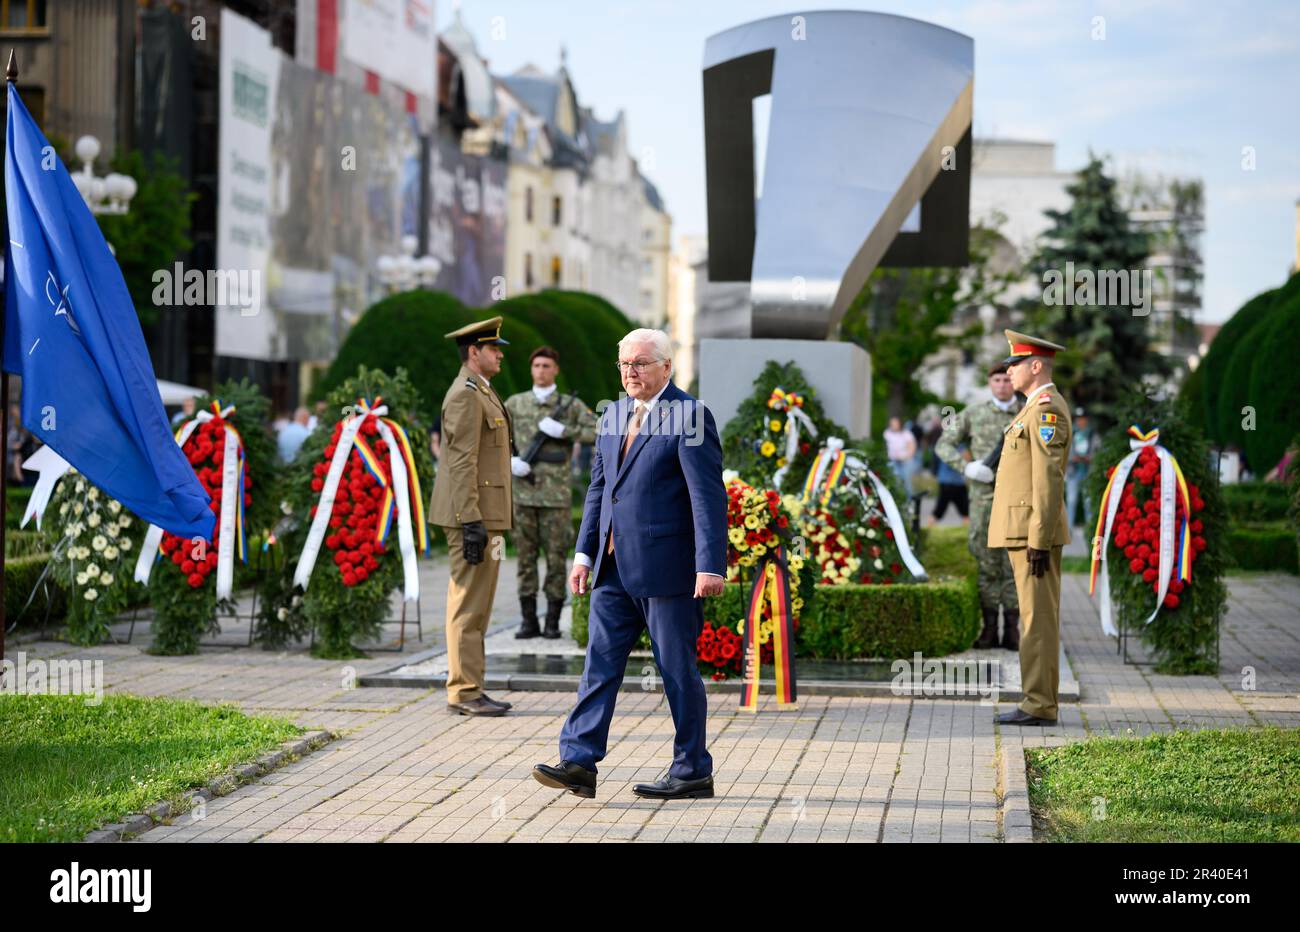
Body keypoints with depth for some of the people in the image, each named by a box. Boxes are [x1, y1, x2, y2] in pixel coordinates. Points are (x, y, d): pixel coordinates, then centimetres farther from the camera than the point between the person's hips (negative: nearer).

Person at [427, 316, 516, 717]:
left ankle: (466, 689, 16)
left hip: (481, 515, 11)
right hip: (472, 514, -11)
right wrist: (472, 521, -24)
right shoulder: (465, 395, -13)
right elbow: (462, 463, -20)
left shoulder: (480, 393, 20)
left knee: (474, 605, 12)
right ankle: (465, 692, -6)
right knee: (469, 605, -8)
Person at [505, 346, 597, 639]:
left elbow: (597, 431, -3)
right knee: (525, 555, 4)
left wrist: (563, 430, -12)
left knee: (556, 557, -1)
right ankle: (529, 620, 9)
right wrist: (509, 461, -3)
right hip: (524, 491, 2)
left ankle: (553, 621, 6)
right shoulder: (515, 403, 11)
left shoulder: (570, 404, 6)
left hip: (556, 492, -2)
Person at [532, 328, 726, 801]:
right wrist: (584, 553, 11)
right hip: (615, 568, 7)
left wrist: (710, 565, -21)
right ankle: (579, 763, -1)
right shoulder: (614, 415, 13)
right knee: (600, 664, 1)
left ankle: (693, 773, 11)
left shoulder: (689, 417, -9)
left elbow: (709, 496, -14)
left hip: (667, 567, -7)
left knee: (678, 671, 2)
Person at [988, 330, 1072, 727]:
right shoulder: (1037, 409, 19)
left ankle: (1039, 707, -6)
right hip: (1028, 533, 10)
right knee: (1037, 618, 10)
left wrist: (1039, 542, -23)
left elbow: (1049, 479, -20)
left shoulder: (1047, 408, -14)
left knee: (1038, 618, -8)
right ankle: (1039, 703, 12)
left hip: (1034, 531, -10)